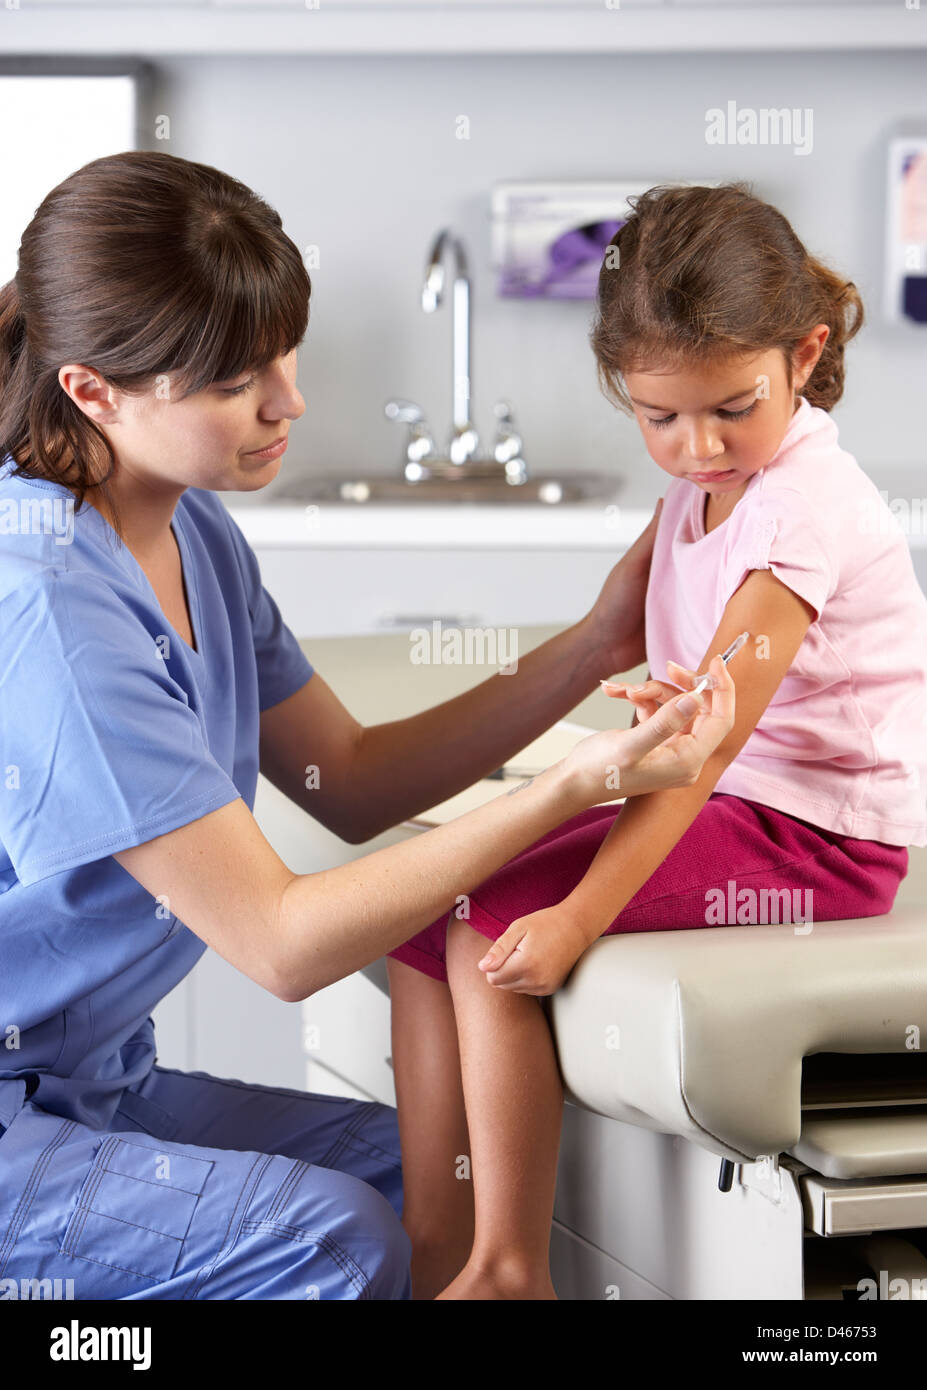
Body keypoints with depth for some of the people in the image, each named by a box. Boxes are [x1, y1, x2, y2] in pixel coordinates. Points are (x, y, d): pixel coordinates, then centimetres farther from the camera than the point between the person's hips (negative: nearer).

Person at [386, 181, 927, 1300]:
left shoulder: (806, 513, -21)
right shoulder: (703, 481, 8)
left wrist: (581, 915, -34)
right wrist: (662, 701, -9)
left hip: (818, 836, -9)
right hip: (727, 799, 9)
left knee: (492, 921, -21)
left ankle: (509, 1268, -10)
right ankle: (435, 1253, -1)